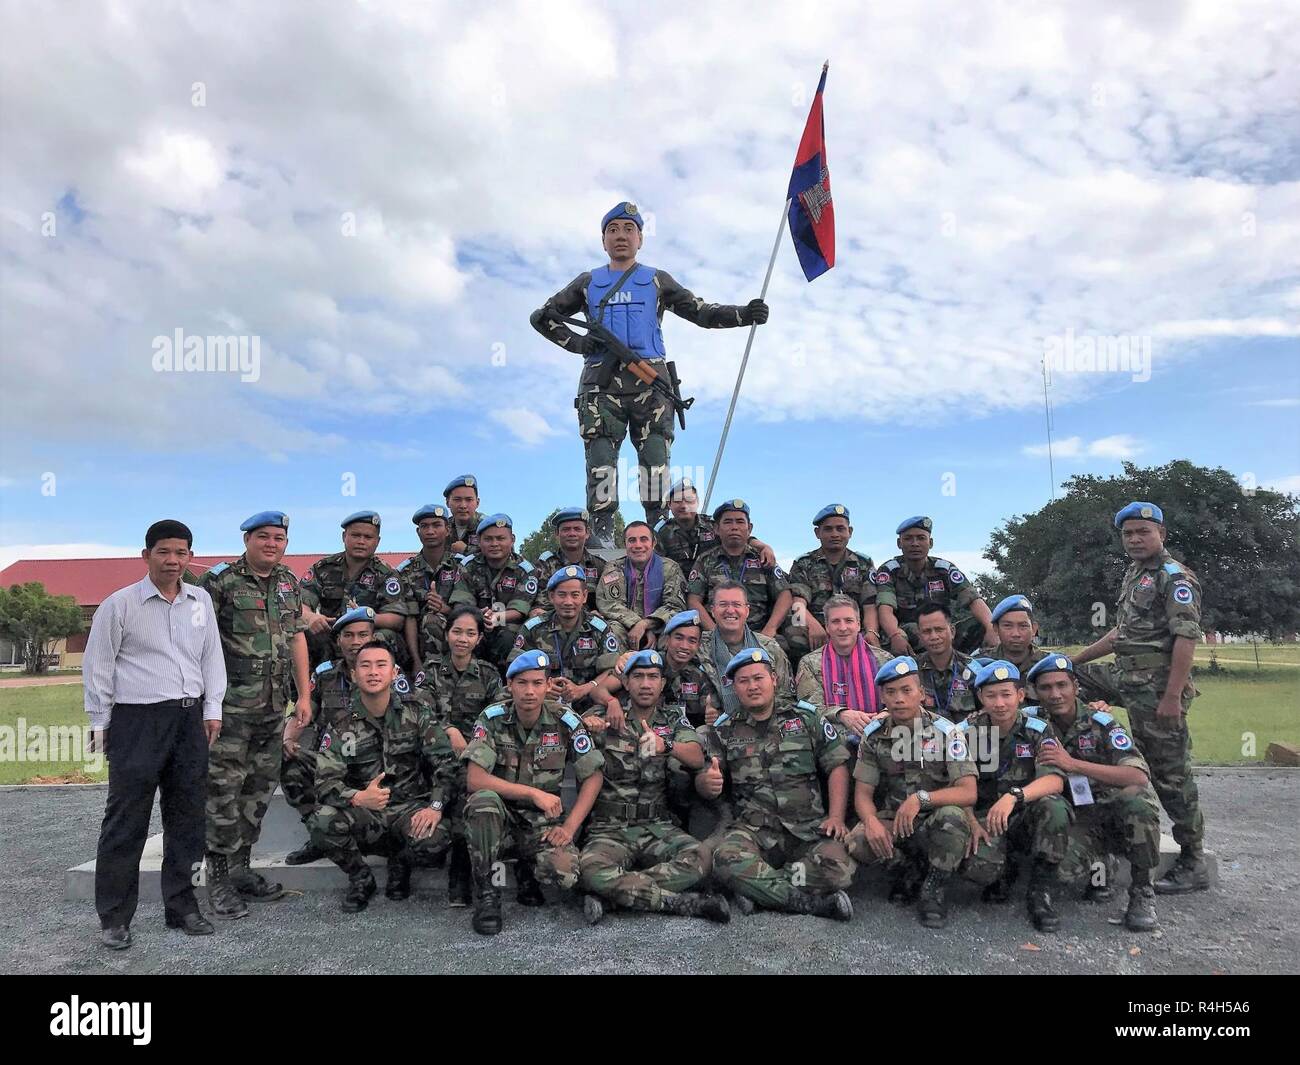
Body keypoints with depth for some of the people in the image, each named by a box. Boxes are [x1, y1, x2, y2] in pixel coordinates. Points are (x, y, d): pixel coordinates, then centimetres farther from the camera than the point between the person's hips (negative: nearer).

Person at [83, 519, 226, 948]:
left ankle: (181, 906, 23)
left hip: (189, 720, 5)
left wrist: (212, 709, 9)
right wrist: (100, 722, -2)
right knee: (126, 822, 0)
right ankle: (114, 918, 13)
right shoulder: (120, 603, -4)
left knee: (187, 817, 10)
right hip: (137, 721, -4)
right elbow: (97, 665, -1)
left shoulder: (201, 600, 9)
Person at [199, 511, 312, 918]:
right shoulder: (220, 580, -6)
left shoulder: (290, 583, 12)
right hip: (230, 703, -6)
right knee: (223, 789, -2)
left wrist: (303, 694, 11)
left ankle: (241, 868, 24)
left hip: (274, 705, 6)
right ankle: (219, 879, 9)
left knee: (260, 787, 12)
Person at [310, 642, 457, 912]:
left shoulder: (417, 715, 1)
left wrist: (436, 806, -21)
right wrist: (357, 798, -30)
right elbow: (326, 781, -9)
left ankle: (400, 866, 7)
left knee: (433, 841, -33)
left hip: (411, 807, -1)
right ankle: (361, 879, 0)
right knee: (323, 821, -30)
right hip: (364, 813, 1)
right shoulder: (341, 726, 1)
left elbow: (446, 763, -5)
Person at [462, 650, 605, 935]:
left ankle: (527, 872, 10)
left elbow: (593, 778, -3)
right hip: (501, 815, 0)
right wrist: (534, 792, -26)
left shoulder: (565, 721, -8)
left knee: (565, 874, -28)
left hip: (543, 821, 1)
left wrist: (569, 828, -13)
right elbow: (475, 780, -21)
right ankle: (487, 894, -16)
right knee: (483, 801, -35)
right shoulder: (492, 719, -11)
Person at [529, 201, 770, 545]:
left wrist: (744, 314, -1)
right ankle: (602, 532, -8)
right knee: (601, 455, -9)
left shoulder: (657, 281, 21)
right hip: (602, 381, 0)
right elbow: (542, 316, 23)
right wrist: (575, 342, 6)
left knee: (655, 454, -8)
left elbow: (702, 312, 16)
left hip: (649, 380, 0)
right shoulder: (588, 282, 22)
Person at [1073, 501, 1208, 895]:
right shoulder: (1133, 576, 17)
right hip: (1126, 677, 9)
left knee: (1170, 773, -3)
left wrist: (1172, 697, -24)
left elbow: (1186, 639, -19)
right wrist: (1076, 658, 24)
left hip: (1157, 685, -9)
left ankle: (1193, 865, 9)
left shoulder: (1175, 577, -11)